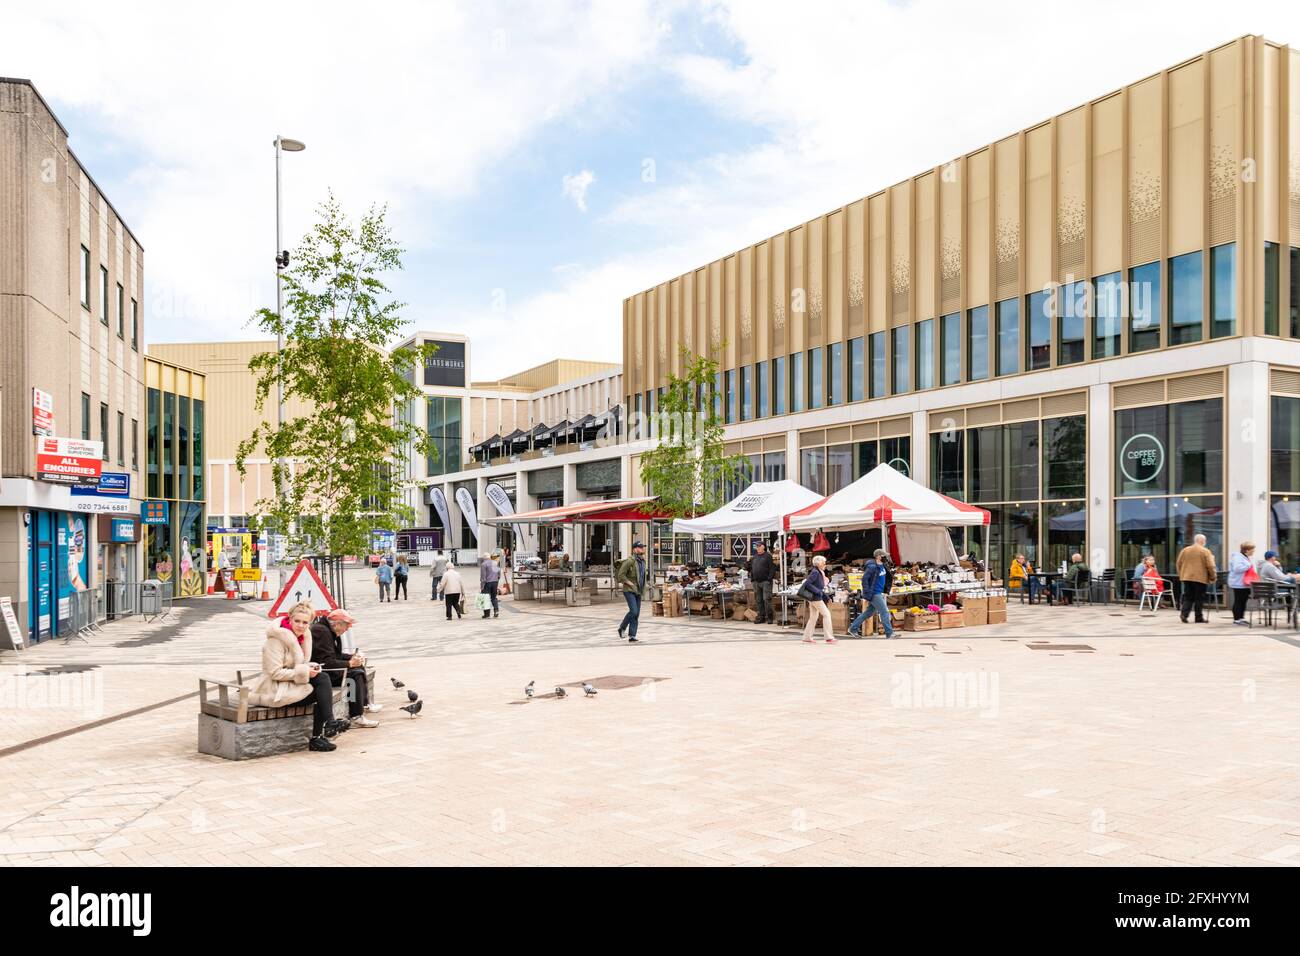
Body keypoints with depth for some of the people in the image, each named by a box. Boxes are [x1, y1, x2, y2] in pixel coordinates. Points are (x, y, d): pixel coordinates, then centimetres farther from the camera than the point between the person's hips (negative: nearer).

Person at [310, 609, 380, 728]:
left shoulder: (330, 631, 12)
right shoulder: (322, 632, -21)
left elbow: (336, 655, 20)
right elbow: (326, 662, -27)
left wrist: (352, 657, 4)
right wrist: (349, 663, -22)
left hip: (327, 670, 12)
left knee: (359, 666, 17)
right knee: (356, 674, -22)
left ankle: (365, 704, 25)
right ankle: (356, 717, -25)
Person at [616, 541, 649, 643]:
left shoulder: (643, 561, 12)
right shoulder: (630, 561, -13)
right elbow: (621, 575, -15)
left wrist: (642, 589, 15)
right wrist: (630, 583, -16)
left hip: (638, 591, 8)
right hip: (629, 590, -8)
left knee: (636, 614, 4)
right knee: (633, 611, -18)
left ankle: (632, 637, 8)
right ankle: (622, 628, 4)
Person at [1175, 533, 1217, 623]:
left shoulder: (1184, 550, 8)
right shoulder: (1205, 551, -7)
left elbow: (1179, 564, 11)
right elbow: (1210, 566, -11)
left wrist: (1181, 575, 20)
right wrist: (1212, 578, 0)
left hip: (1187, 578, 4)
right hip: (1200, 578, -4)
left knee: (1188, 597, 9)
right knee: (1199, 599, 4)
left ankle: (1184, 613, -8)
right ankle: (1199, 618, 8)